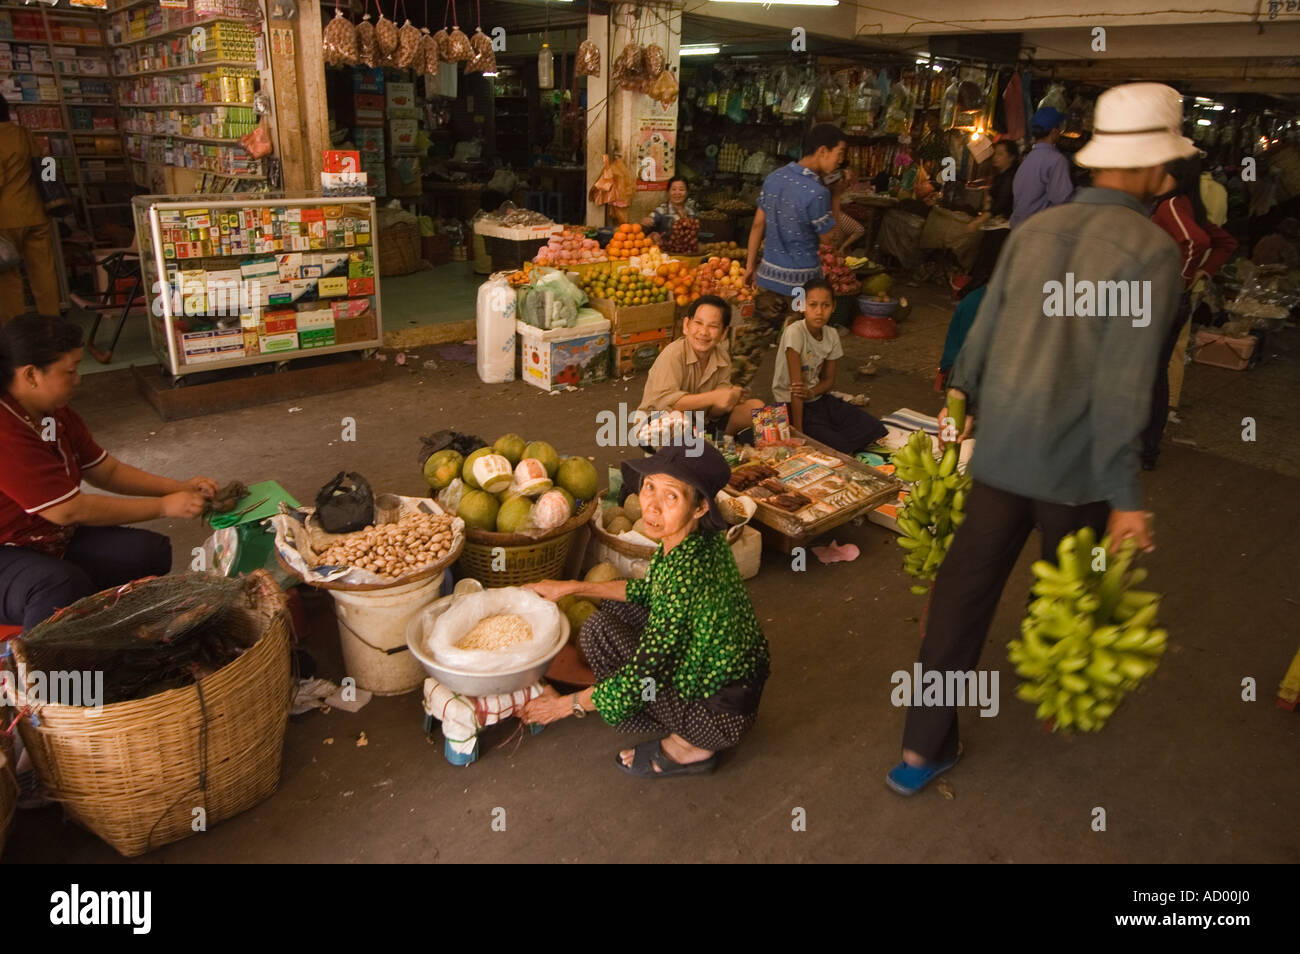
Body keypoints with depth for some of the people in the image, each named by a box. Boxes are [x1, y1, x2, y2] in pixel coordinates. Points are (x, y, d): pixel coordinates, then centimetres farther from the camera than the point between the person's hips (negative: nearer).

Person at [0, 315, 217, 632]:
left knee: (151, 550, -4)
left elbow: (107, 471, 12)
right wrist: (164, 506, -18)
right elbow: (70, 509, -26)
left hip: (55, 541, 10)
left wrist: (180, 488, 0)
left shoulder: (55, 414, 3)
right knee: (64, 585, -38)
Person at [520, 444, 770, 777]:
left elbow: (642, 677, -24)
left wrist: (565, 704, -10)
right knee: (615, 608, 12)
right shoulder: (702, 538, -8)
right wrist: (573, 587, 11)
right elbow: (650, 591, 11)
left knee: (599, 631, -8)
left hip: (722, 716, -8)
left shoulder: (685, 575, -33)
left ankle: (689, 748, 4)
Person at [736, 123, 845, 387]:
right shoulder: (817, 192, -20)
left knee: (758, 333, 15)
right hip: (801, 279, -6)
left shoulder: (774, 177, 2)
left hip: (770, 273, 6)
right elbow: (827, 238, -9)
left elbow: (758, 224, 7)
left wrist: (750, 264, 14)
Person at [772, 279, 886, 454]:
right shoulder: (795, 332, -22)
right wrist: (798, 432, -26)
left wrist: (810, 393, -18)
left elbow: (829, 379, 6)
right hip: (791, 403, -6)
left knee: (873, 429, -6)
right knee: (839, 447, -21)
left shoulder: (832, 336, -3)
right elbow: (795, 384, -25)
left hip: (817, 398, 7)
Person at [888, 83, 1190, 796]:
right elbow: (1123, 384, -19)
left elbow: (983, 331, 9)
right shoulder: (1150, 250, -13)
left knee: (965, 585, 7)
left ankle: (924, 746, 13)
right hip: (1075, 467, -4)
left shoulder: (1034, 229, 4)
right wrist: (1124, 497, -15)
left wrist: (961, 402, 23)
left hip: (1000, 449, 4)